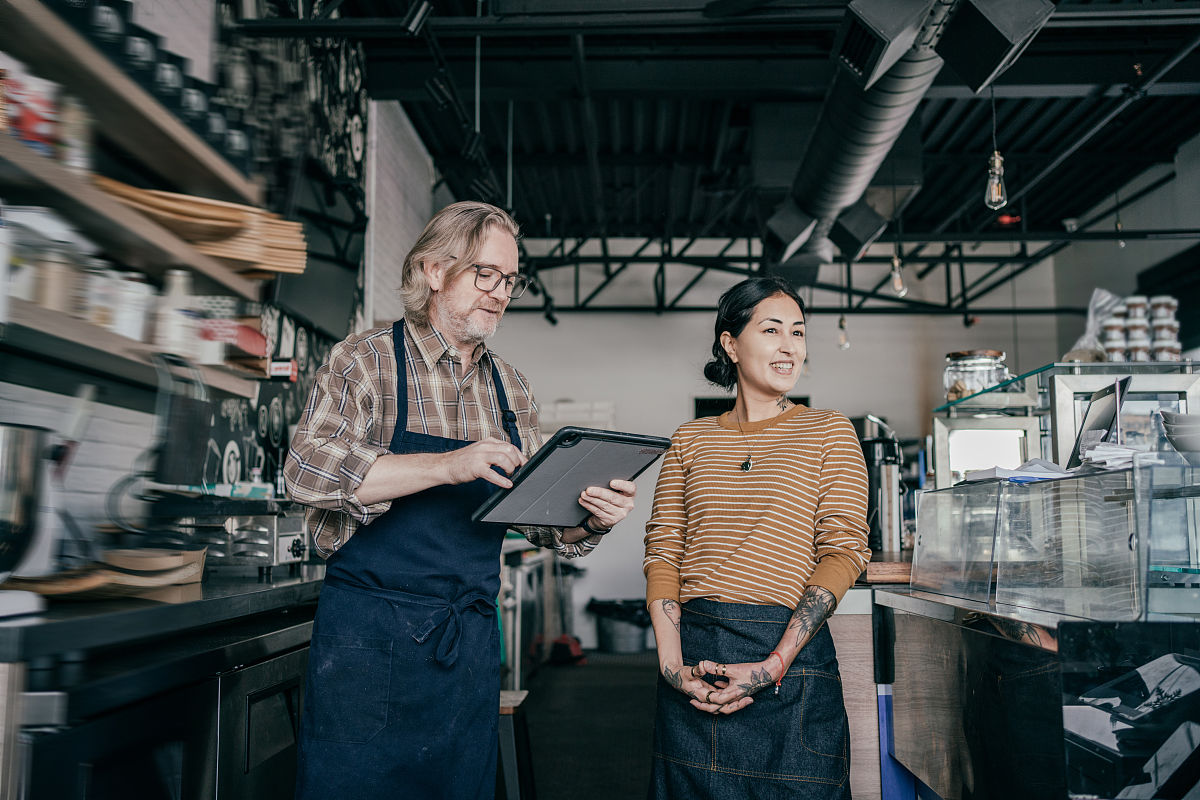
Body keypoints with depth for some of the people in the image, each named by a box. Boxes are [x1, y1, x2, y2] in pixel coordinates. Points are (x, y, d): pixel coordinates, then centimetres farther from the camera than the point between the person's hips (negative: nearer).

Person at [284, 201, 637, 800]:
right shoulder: (367, 360, -3)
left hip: (471, 639, 5)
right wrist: (446, 465, -27)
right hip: (368, 632, -4)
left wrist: (592, 519, -10)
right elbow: (307, 468, -18)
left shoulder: (512, 390, 12)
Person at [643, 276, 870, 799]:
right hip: (693, 651, 2)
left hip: (789, 650, -2)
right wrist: (672, 660, -10)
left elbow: (843, 551, -4)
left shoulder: (828, 432, 4)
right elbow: (663, 549, 5)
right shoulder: (690, 439, 10)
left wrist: (776, 663, -14)